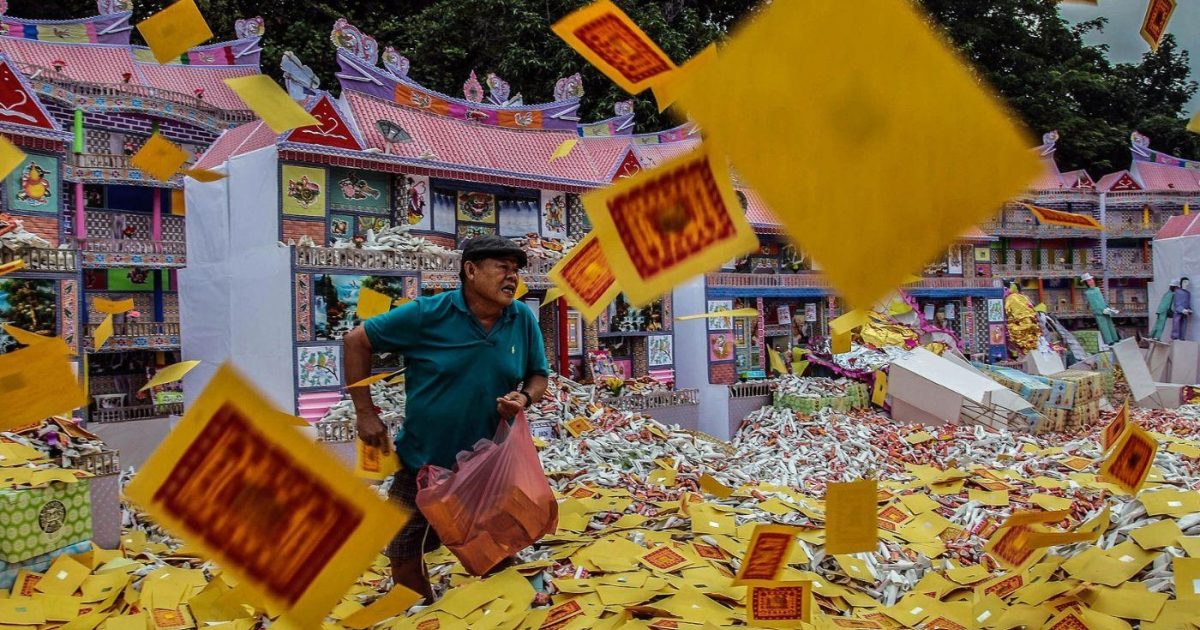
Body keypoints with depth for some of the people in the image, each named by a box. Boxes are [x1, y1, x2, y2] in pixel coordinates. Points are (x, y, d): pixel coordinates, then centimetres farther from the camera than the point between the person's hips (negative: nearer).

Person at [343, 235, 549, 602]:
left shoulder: (524, 320, -6)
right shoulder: (428, 314, -17)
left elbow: (538, 376, 6)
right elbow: (357, 341, -9)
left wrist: (524, 398, -18)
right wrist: (365, 413, -13)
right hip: (423, 461, -2)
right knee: (405, 556, 11)